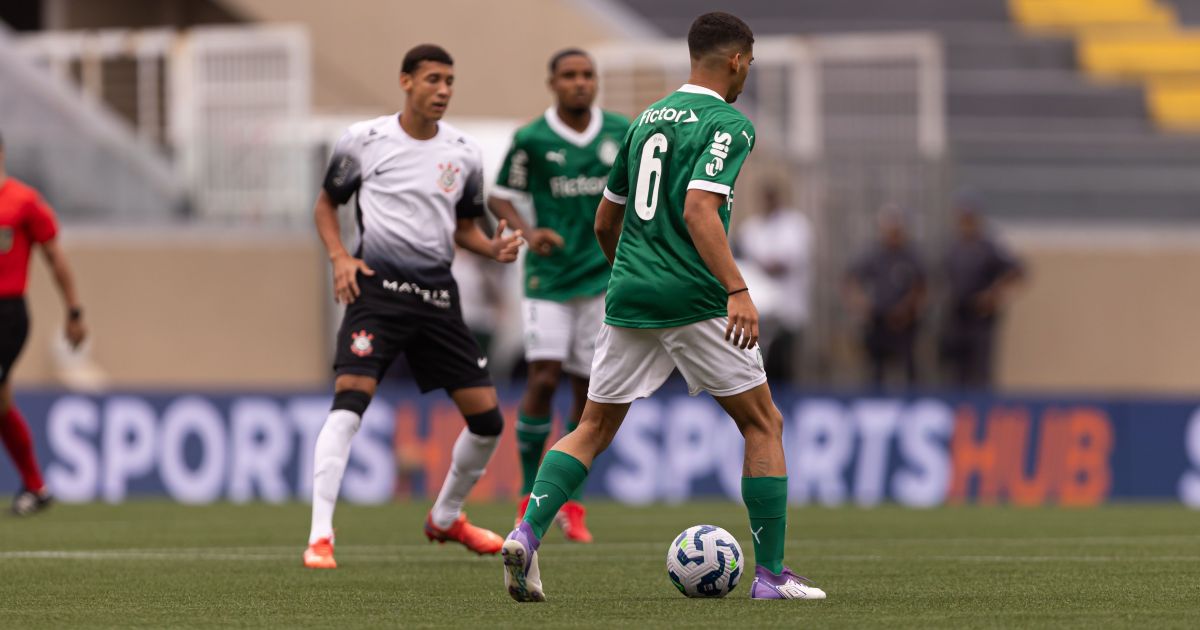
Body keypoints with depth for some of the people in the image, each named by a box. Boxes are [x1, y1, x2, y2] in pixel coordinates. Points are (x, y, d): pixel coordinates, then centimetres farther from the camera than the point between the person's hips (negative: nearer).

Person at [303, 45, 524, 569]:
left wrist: (494, 248, -2)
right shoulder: (363, 141, -1)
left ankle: (446, 518, 29)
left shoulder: (463, 154, 7)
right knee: (350, 399, -23)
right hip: (377, 287, -4)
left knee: (486, 417, 3)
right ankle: (319, 536, -24)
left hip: (437, 294, 4)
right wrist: (339, 258, -5)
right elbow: (326, 202, 12)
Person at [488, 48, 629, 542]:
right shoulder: (531, 140, -6)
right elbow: (500, 197, 1)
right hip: (548, 278, -2)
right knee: (543, 379, -13)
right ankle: (529, 497, 0)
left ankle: (570, 502, 14)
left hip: (602, 276, 2)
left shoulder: (623, 133, 1)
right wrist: (529, 233, -16)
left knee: (586, 389, 2)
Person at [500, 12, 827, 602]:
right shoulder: (728, 124, -6)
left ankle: (527, 533, -10)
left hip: (628, 293, 6)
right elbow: (699, 209, -21)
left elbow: (604, 222, 22)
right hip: (695, 300, -6)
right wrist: (737, 290, -27)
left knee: (593, 429, 13)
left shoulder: (646, 119, 17)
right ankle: (771, 574, 5)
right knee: (764, 424, 7)